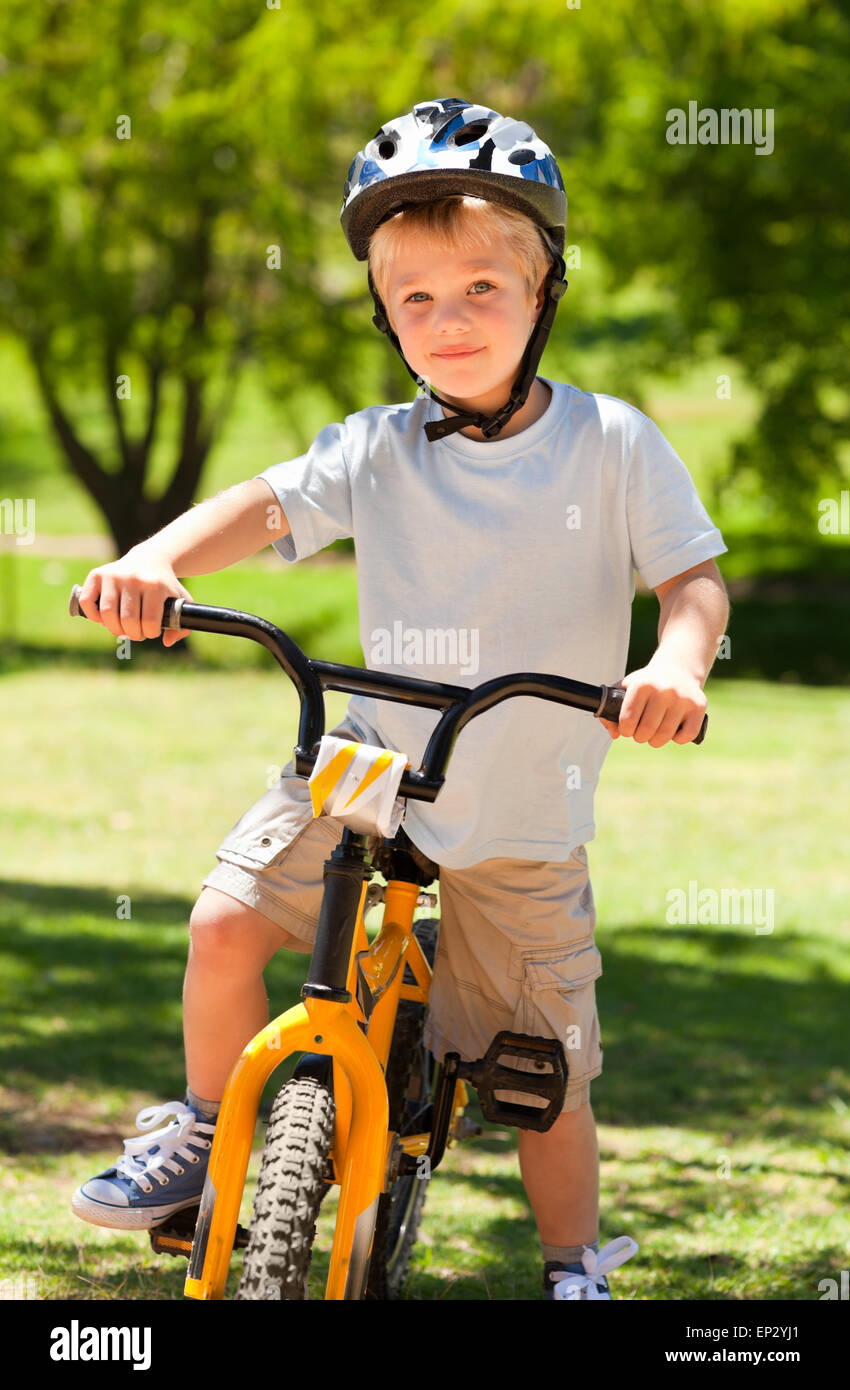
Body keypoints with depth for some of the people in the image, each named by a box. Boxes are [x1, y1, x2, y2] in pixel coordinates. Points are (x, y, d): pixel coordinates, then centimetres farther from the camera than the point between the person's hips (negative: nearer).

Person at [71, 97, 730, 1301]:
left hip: (523, 817, -1)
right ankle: (205, 1135, 10)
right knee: (228, 917, -15)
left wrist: (679, 664, -34)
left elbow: (694, 577, -11)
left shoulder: (611, 444, -9)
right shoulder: (379, 448, -5)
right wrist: (156, 559, -37)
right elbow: (270, 503, -17)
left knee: (545, 1065, 4)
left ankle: (577, 1267, 26)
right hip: (373, 762, 1)